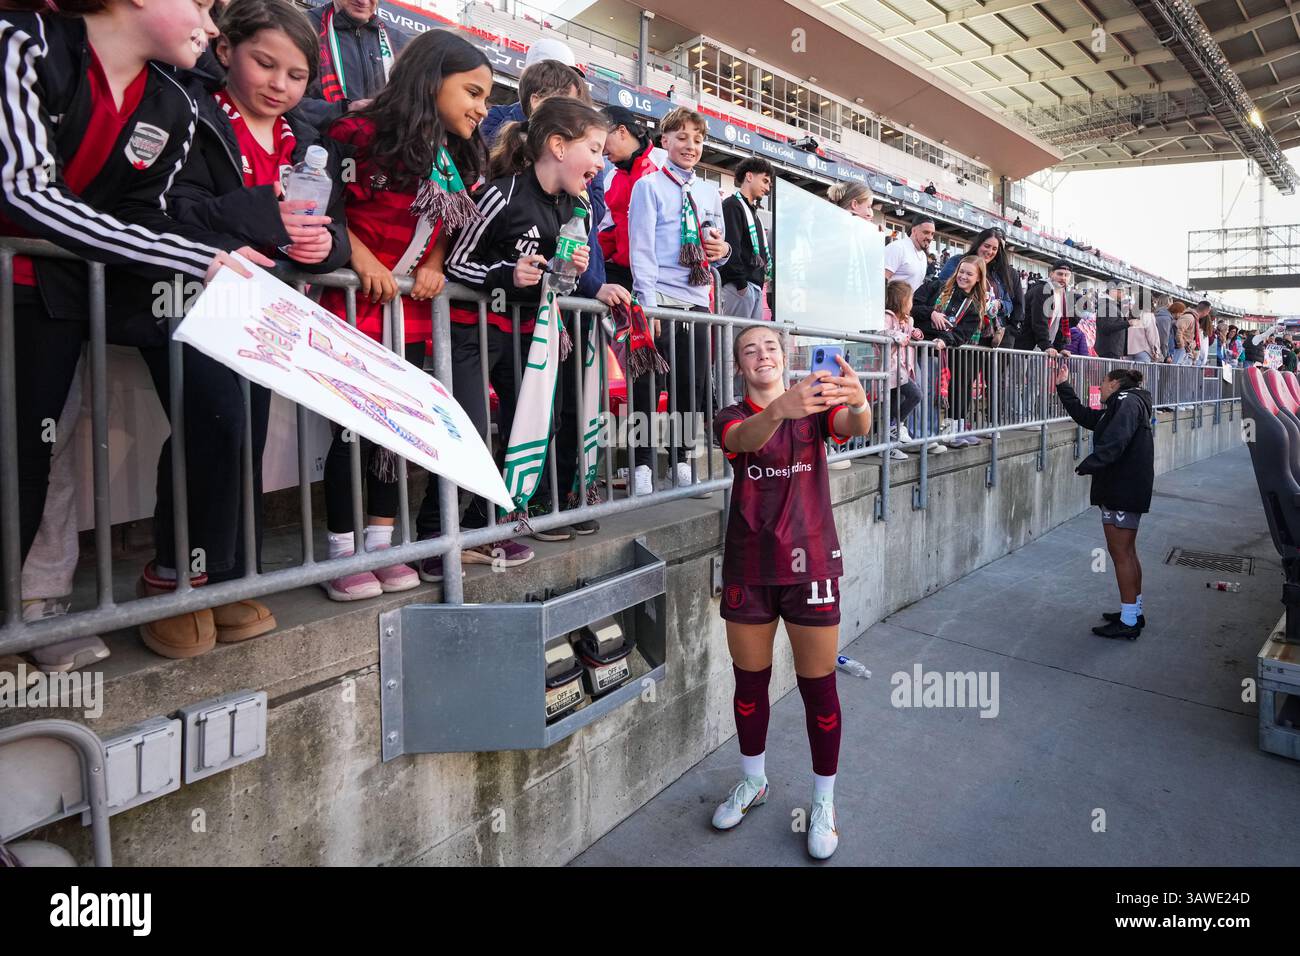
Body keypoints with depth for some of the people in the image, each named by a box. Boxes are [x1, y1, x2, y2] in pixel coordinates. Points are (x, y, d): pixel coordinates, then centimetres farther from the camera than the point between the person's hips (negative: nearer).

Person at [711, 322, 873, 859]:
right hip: (748, 569, 1)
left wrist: (859, 402, -48)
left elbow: (855, 427, -23)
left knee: (818, 686, 4)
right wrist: (780, 408, -49)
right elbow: (745, 439, -26)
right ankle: (753, 782, 36)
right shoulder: (732, 418, 0)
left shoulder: (816, 407, 0)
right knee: (749, 681, 14)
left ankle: (824, 803, 23)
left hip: (811, 565, -1)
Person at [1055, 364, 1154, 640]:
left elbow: (1114, 442, -26)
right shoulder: (1119, 406, 19)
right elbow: (1084, 415, 23)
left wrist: (1086, 466, -28)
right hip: (1124, 489, 11)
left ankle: (1129, 622, -1)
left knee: (1121, 553, -6)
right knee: (1127, 552, 16)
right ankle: (1133, 612, 26)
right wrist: (1063, 387, 22)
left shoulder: (1128, 402, -13)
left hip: (1123, 490, -11)